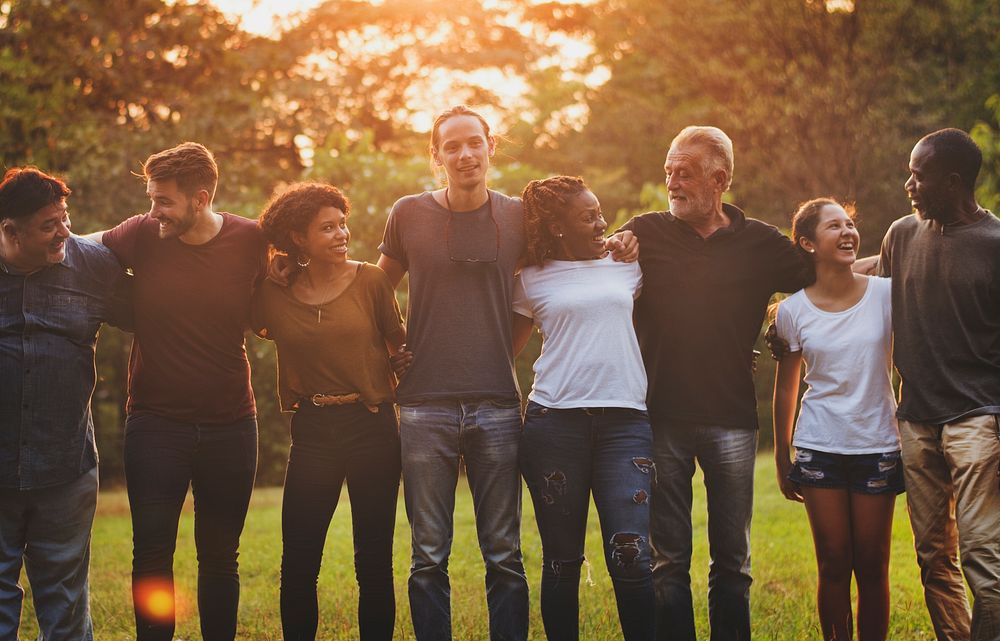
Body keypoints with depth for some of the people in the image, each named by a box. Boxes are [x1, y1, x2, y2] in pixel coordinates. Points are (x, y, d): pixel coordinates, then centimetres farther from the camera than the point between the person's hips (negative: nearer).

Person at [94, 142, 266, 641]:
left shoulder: (250, 241, -6)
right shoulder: (141, 235, -8)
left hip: (230, 425, 1)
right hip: (155, 422, 0)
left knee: (220, 557, 10)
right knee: (152, 553, 0)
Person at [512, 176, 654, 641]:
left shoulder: (627, 265, 14)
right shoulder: (531, 280, 9)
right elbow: (505, 349, 16)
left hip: (624, 422, 1)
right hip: (554, 423, -1)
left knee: (630, 556, -12)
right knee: (562, 560, 3)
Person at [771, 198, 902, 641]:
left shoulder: (885, 294, -2)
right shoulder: (793, 311, -1)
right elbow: (785, 389, 9)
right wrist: (781, 460, 11)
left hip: (878, 446, 0)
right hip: (819, 449, 0)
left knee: (872, 565, 4)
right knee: (834, 564, 1)